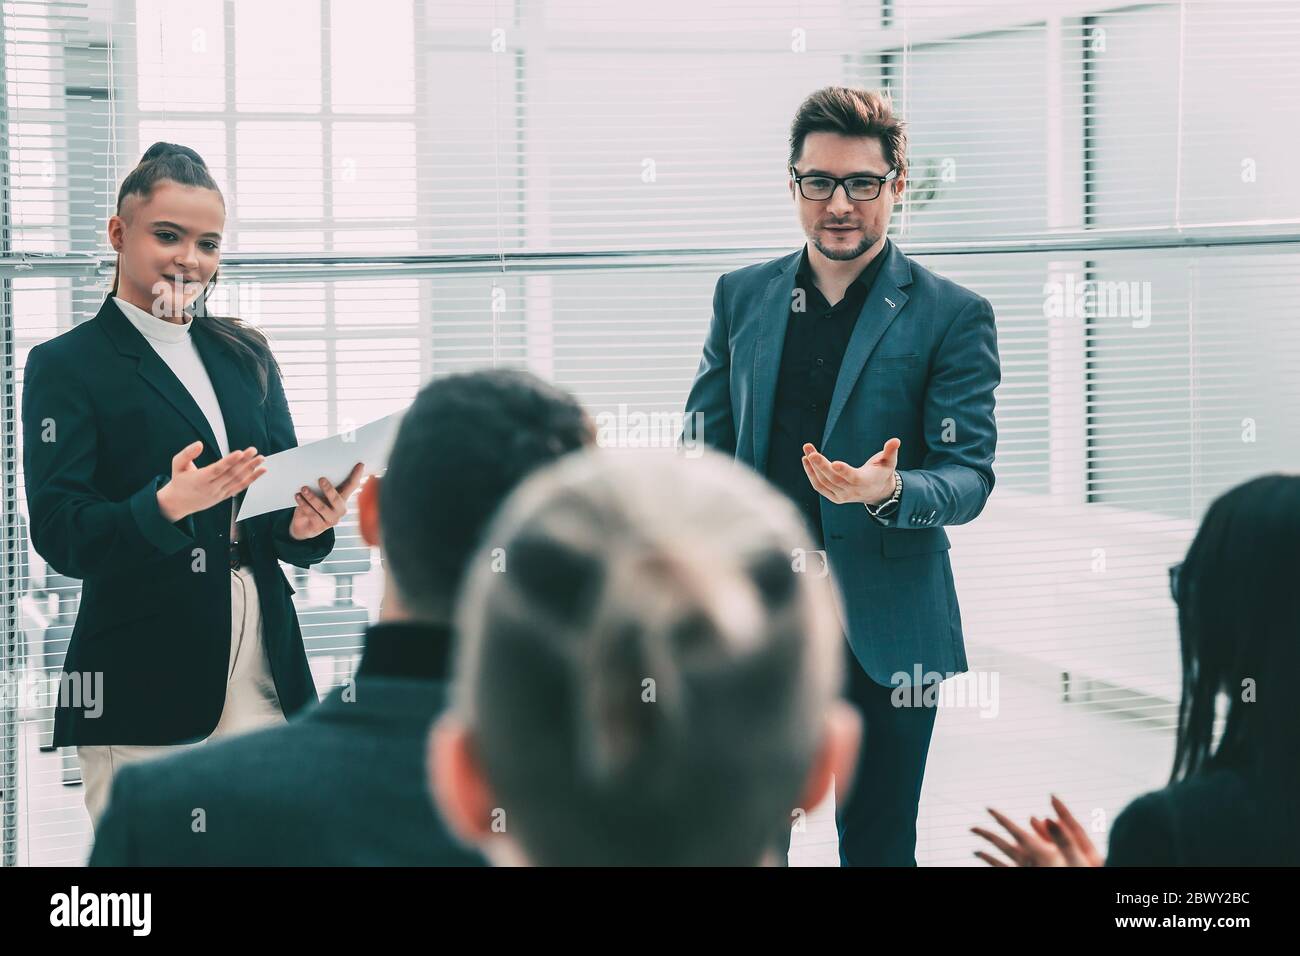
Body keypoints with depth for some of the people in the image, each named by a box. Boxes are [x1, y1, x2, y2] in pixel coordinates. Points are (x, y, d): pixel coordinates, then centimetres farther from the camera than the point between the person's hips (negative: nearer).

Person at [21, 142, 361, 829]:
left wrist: (305, 526, -8)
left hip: (265, 665, 4)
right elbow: (58, 534, -8)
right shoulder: (66, 366, 2)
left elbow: (283, 492, 16)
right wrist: (165, 507, -25)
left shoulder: (245, 355, 18)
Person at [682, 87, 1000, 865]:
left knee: (878, 844, 5)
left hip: (883, 624, -3)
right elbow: (706, 447, 12)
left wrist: (889, 491, -28)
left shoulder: (953, 316, -3)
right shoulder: (742, 297, 9)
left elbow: (970, 477, -7)